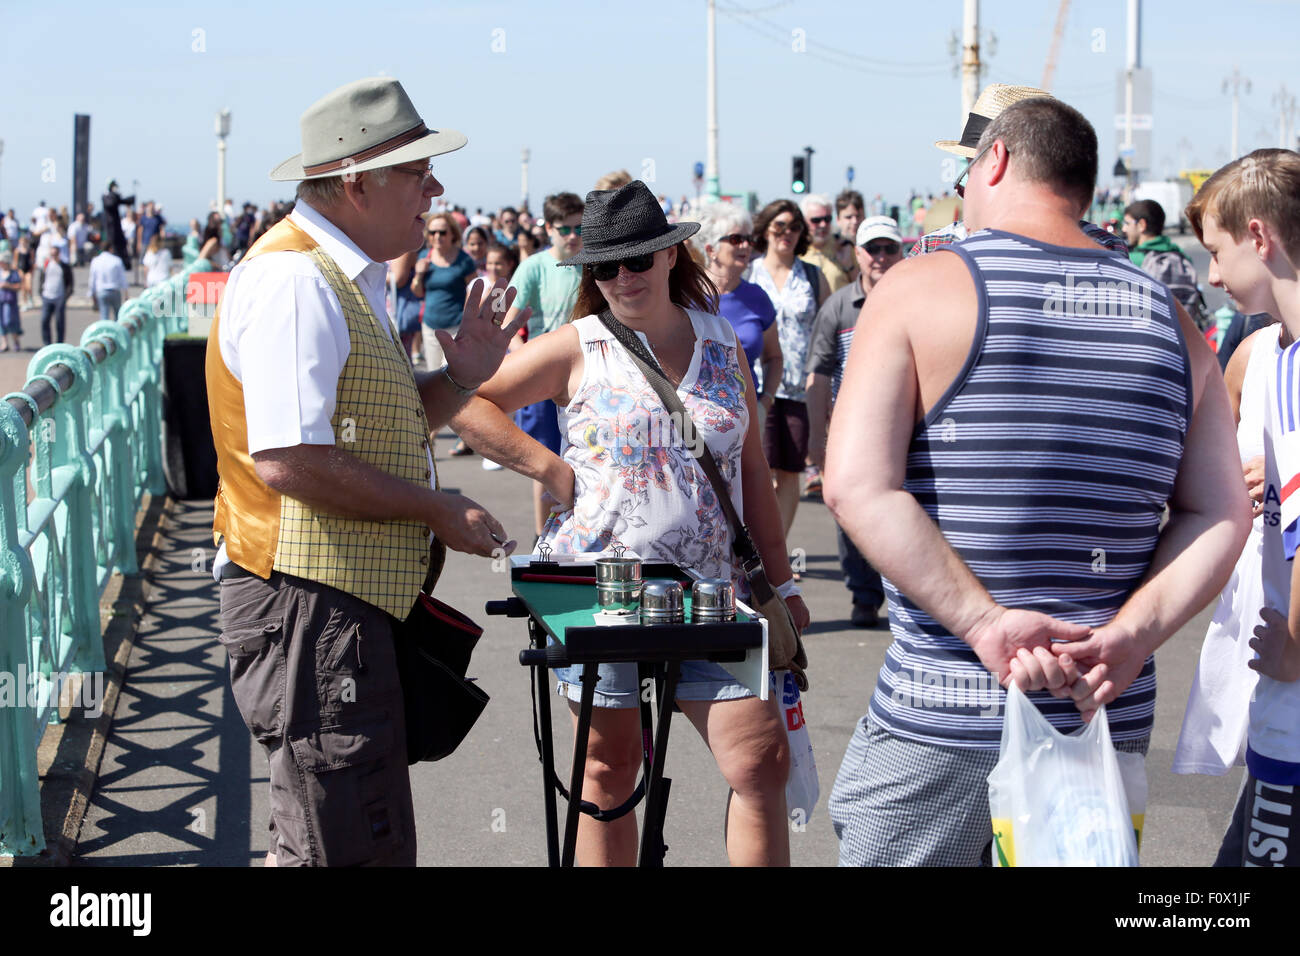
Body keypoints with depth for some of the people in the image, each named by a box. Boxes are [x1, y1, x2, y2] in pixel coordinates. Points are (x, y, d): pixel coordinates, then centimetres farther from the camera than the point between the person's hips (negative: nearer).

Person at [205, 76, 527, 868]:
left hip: (350, 601, 11)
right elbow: (288, 459, -25)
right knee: (357, 849, -6)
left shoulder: (349, 279, 17)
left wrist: (458, 380, 8)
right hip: (309, 600, -11)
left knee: (325, 841, 18)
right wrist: (438, 509, -17)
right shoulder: (294, 280, -17)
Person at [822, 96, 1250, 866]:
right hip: (1108, 722, 4)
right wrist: (1130, 638, -8)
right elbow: (1222, 514, 2)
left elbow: (858, 487, -16)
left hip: (940, 717, -4)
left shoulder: (919, 289, -5)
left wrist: (983, 620, -18)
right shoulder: (1168, 319, 7)